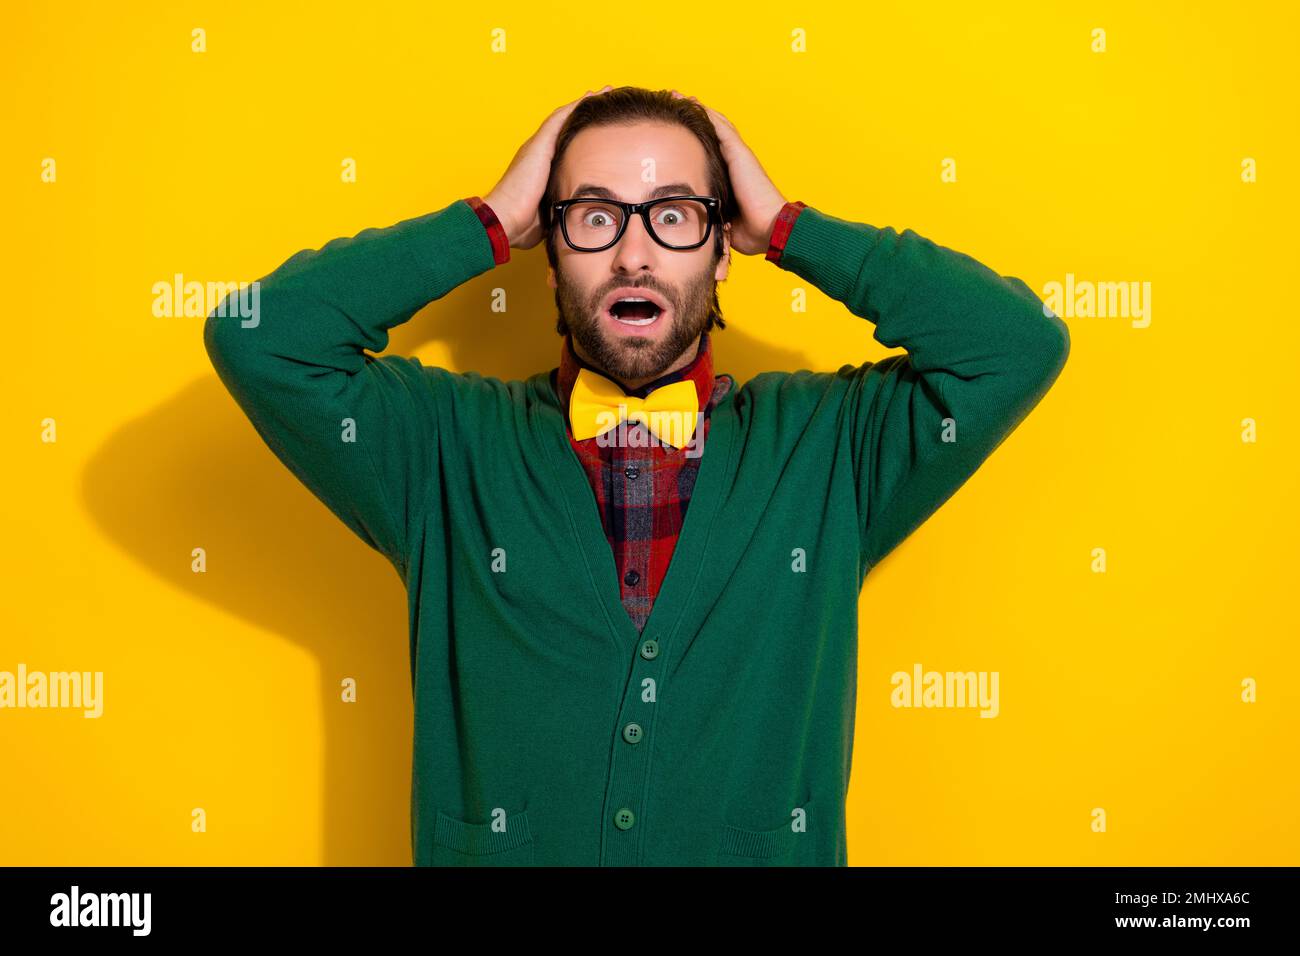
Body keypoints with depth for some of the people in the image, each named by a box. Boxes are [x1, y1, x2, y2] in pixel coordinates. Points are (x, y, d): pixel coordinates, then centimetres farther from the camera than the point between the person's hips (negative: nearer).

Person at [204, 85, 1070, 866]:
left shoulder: (832, 445, 5)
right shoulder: (449, 448, 3)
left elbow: (1020, 342, -3)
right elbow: (260, 338, -5)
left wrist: (789, 228, -1)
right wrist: (487, 225, -2)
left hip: (767, 844, 0)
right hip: (492, 844, 1)